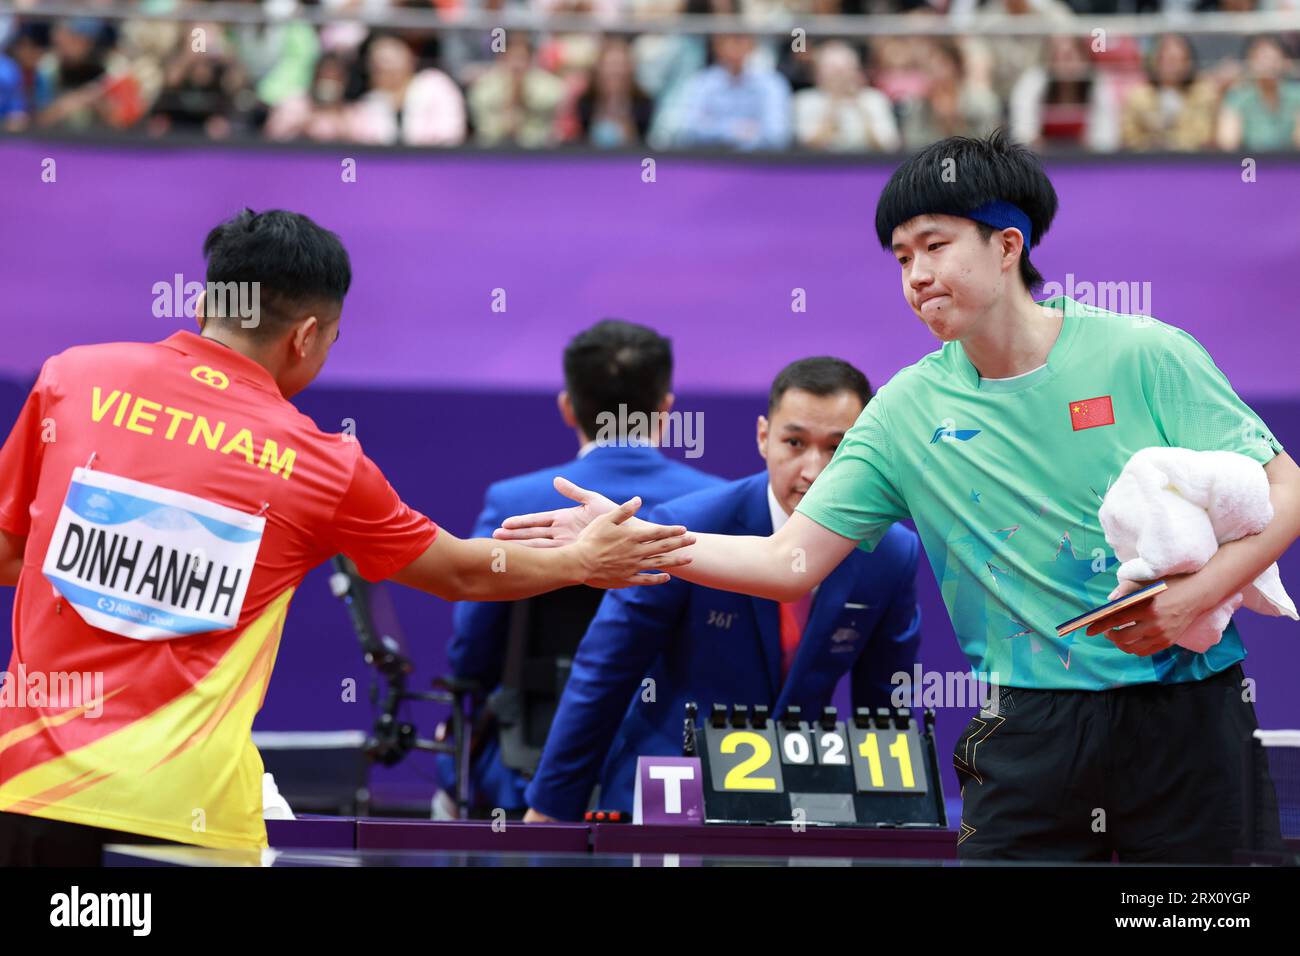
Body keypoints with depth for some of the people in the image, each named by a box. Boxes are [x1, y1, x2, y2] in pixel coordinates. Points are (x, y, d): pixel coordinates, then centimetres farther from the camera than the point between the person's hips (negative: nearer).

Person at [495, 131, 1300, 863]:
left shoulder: (1144, 356, -5)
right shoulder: (909, 410, 4)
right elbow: (791, 562, 4)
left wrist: (1195, 598, -19)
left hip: (1185, 712, -2)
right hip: (1035, 733, 2)